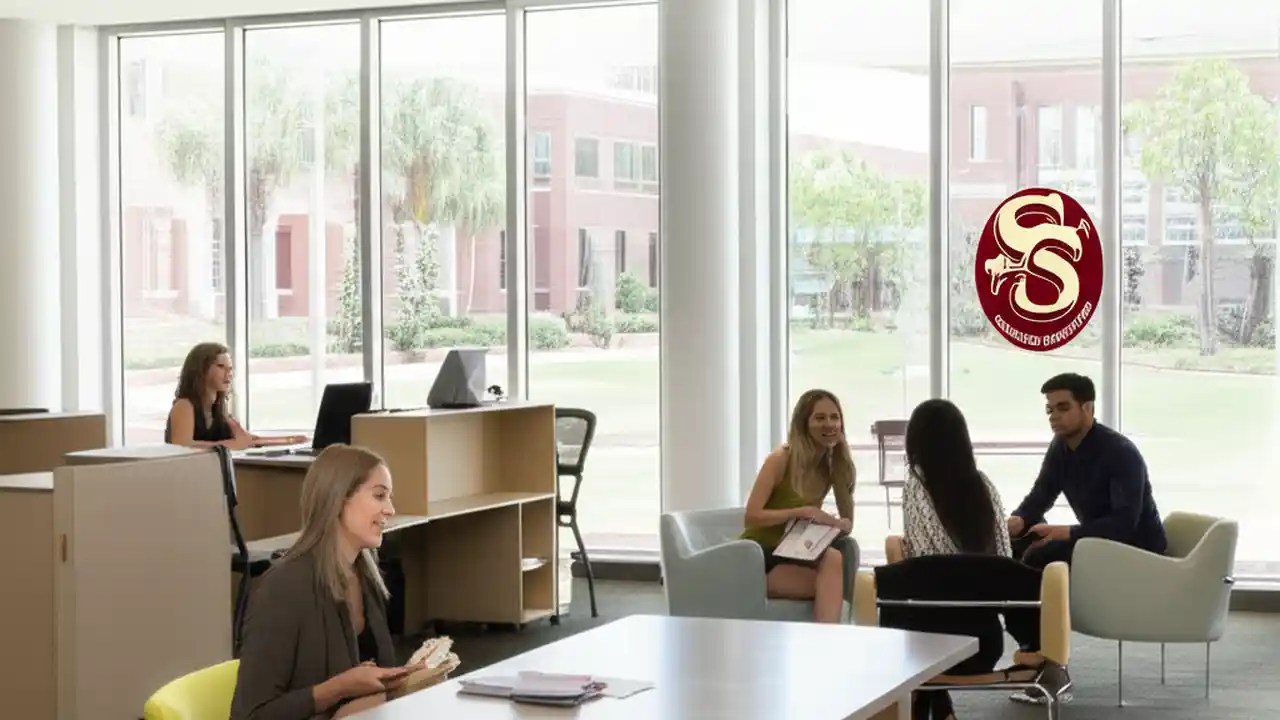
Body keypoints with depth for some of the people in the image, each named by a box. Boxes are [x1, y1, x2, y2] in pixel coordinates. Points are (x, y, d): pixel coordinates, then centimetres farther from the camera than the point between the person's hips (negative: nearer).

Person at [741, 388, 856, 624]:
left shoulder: (834, 466, 6)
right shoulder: (780, 459, -11)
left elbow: (848, 522, 10)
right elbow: (751, 517, -18)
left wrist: (833, 526, -14)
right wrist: (803, 511, -27)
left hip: (791, 556, 5)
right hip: (758, 558, -5)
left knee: (833, 558, -30)